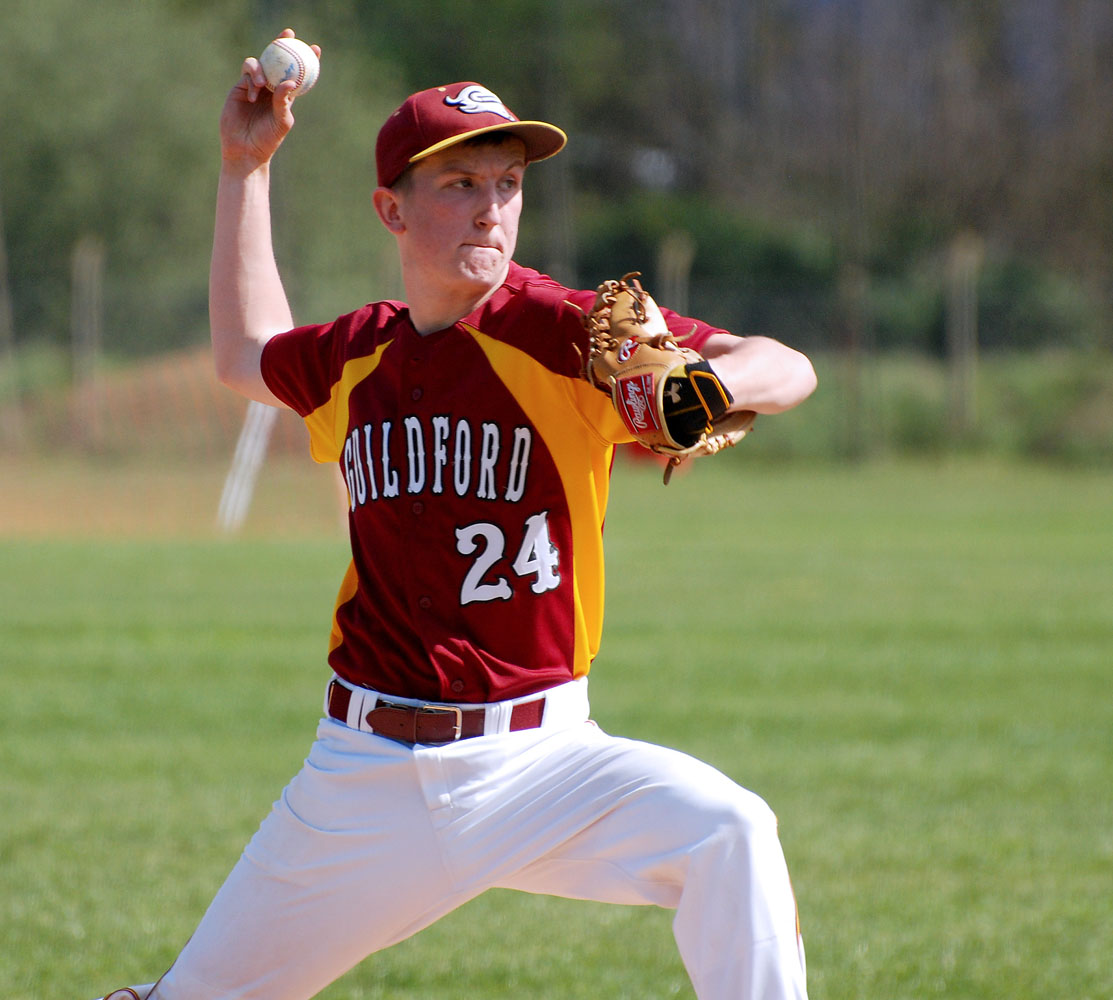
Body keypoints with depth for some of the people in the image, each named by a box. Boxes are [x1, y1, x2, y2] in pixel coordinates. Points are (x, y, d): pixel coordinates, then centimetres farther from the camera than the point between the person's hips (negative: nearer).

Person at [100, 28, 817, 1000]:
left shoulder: (556, 333, -8)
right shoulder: (354, 358, 6)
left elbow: (789, 369, -16)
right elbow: (246, 356, 31)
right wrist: (245, 169, 26)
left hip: (536, 761, -3)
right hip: (363, 774, 4)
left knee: (727, 830, -30)